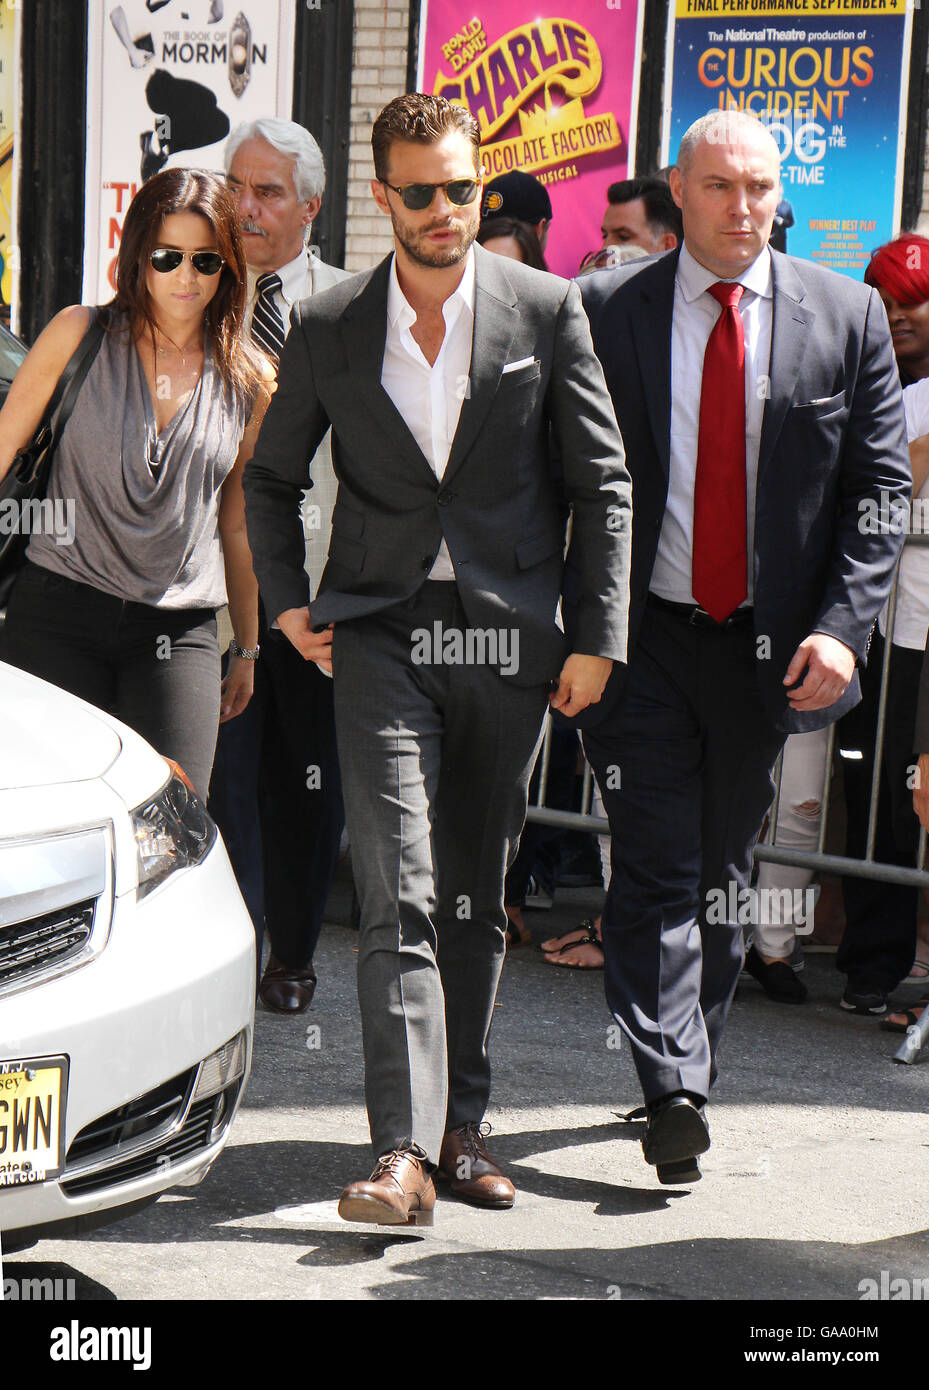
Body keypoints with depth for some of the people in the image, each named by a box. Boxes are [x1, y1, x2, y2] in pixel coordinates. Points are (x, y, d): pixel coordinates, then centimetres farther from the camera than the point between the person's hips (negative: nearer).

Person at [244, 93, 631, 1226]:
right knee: (398, 894, -12)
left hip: (510, 637, 1)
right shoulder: (327, 327, 3)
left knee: (475, 899, 10)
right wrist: (286, 601, 6)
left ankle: (458, 1123, 21)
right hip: (381, 632, -1)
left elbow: (602, 481, 4)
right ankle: (404, 1153, -15)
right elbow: (272, 477, 17)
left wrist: (599, 634, 0)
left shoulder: (547, 310, 1)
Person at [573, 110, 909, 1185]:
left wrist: (841, 625, -8)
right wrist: (580, 625, -7)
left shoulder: (846, 316, 2)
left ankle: (686, 1070, 29)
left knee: (723, 874, 13)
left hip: (767, 643, 2)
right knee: (658, 866, -9)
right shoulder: (604, 311, -1)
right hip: (642, 638, -2)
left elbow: (878, 485, 2)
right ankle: (673, 1092, -10)